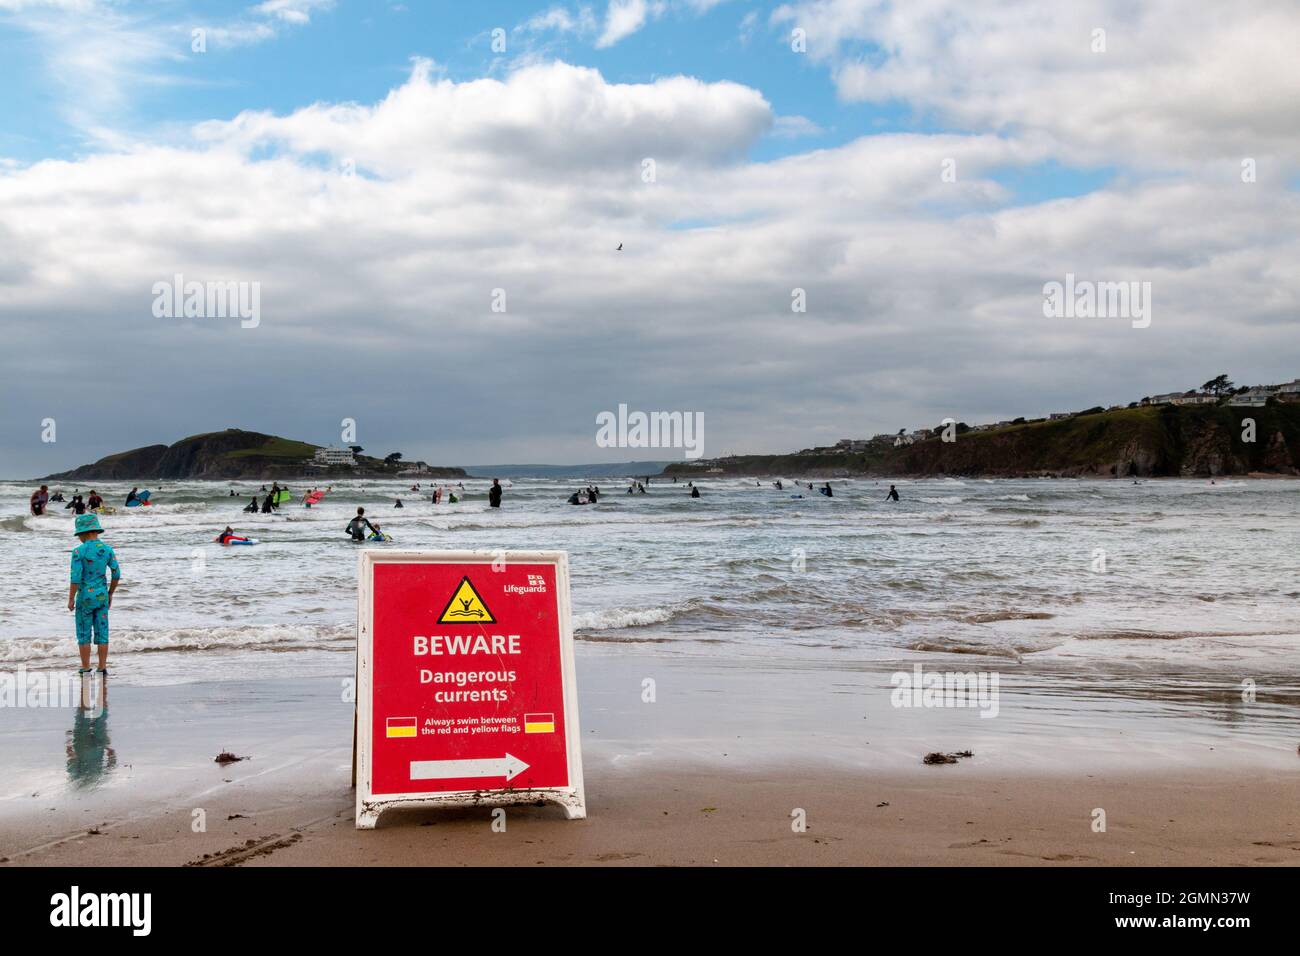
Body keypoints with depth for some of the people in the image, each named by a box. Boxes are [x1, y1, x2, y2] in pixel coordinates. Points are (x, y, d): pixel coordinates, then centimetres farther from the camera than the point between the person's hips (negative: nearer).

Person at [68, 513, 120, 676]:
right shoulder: (107, 549, -1)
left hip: (85, 597, -4)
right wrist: (110, 593, 14)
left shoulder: (78, 551, -15)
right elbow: (117, 574, 0)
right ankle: (102, 668, 10)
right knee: (101, 633, 9)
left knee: (84, 634, 7)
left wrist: (70, 599, -7)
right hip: (101, 596, 4)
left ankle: (86, 669, 10)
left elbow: (75, 577, -17)